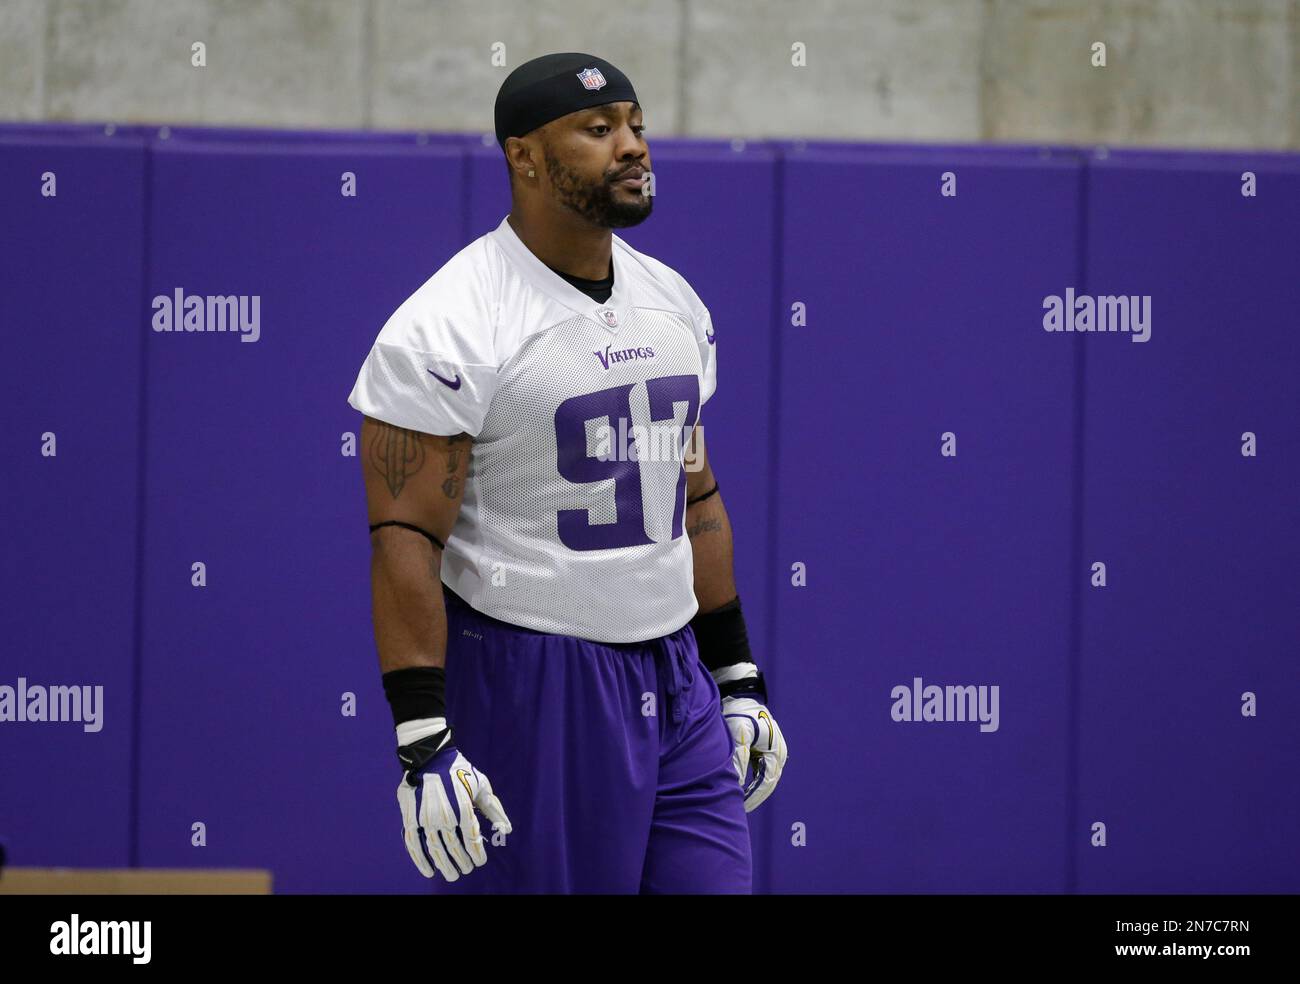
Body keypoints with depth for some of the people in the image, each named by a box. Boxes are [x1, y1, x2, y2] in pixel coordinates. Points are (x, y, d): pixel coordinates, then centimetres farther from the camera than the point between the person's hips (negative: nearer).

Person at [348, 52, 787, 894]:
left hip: (677, 683, 7)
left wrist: (738, 678, 18)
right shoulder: (451, 326, -13)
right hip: (530, 690, -7)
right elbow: (405, 540, -16)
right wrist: (423, 743, -22)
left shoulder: (675, 302, 11)